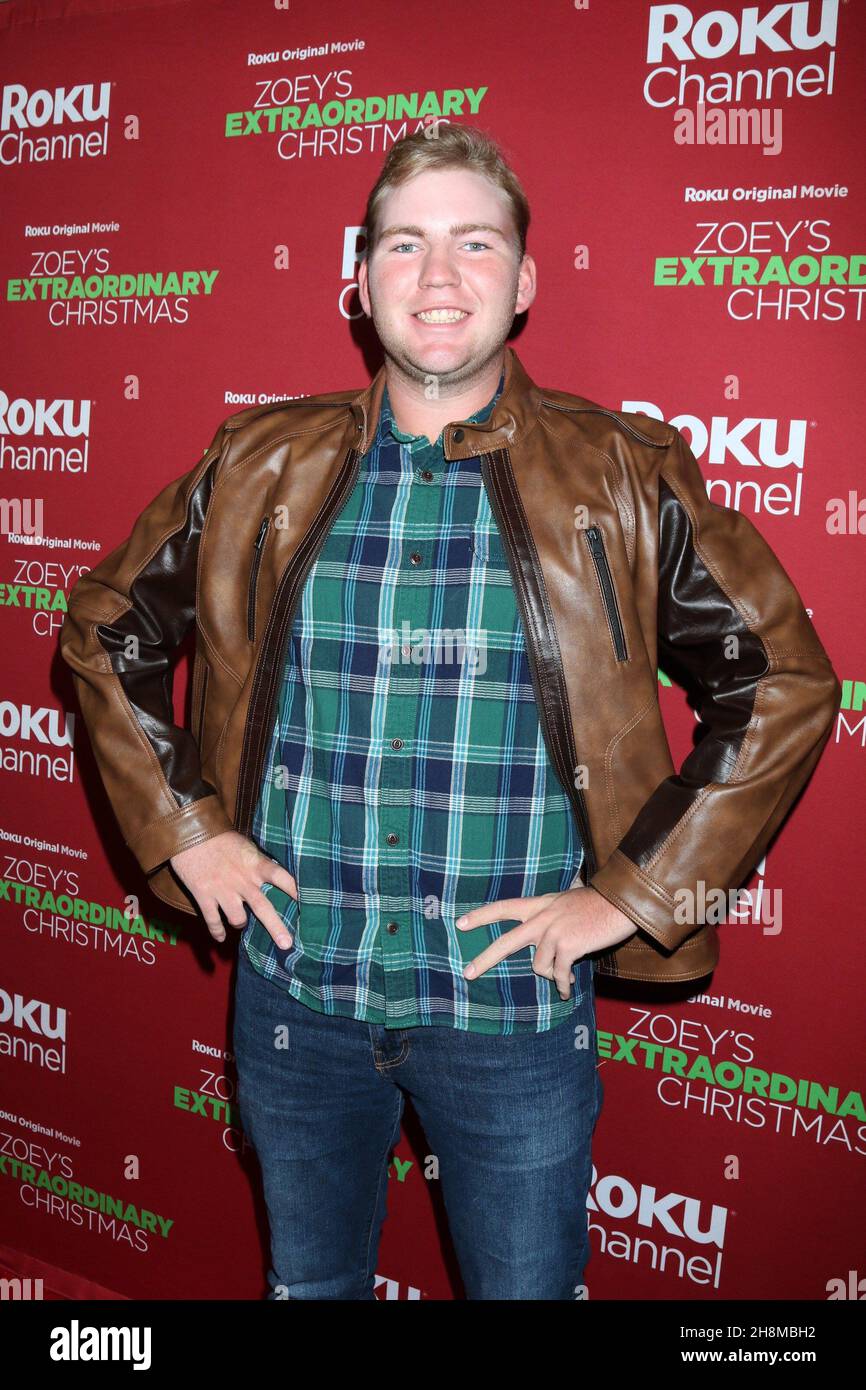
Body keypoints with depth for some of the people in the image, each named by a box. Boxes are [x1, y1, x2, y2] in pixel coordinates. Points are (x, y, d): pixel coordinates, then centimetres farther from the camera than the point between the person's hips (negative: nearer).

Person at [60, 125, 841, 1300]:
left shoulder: (625, 481, -7)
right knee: (309, 1279, 23)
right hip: (293, 985, 2)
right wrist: (183, 828, 1)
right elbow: (106, 630, 10)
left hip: (516, 1001, -1)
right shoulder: (263, 467, -1)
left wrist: (635, 893, -8)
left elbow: (784, 686, -4)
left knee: (525, 1285, 18)